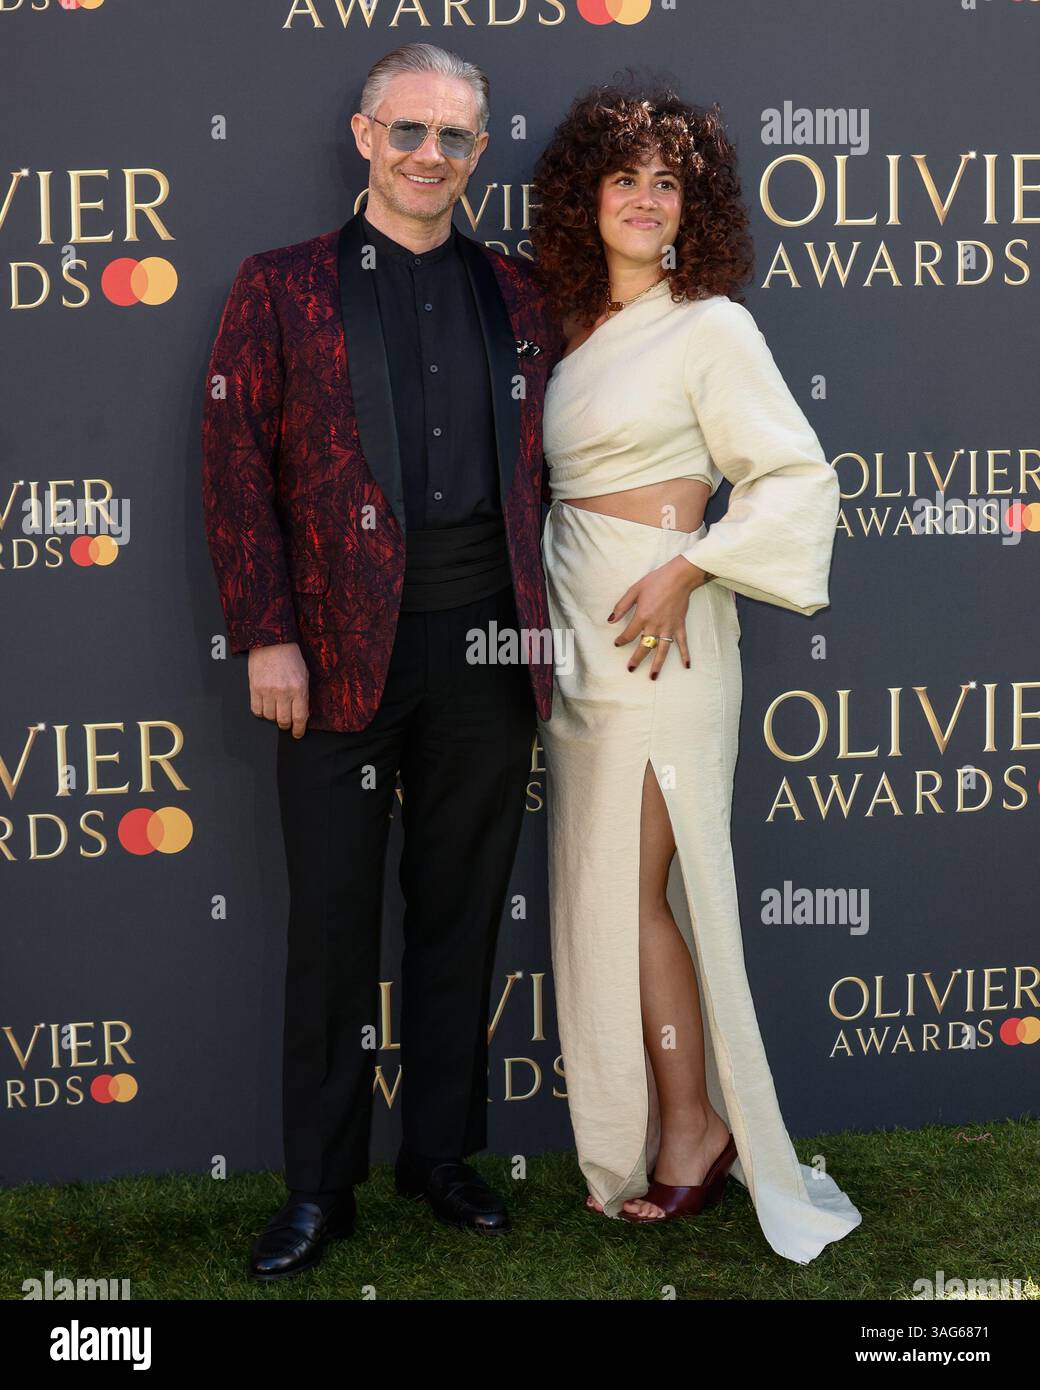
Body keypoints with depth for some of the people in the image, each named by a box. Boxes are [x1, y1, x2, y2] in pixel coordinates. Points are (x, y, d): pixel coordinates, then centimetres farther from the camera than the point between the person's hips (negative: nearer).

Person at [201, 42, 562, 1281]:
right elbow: (235, 468, -2)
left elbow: (541, 466, 15)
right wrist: (267, 637, -9)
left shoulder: (517, 296, 12)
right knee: (333, 925, 4)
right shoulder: (281, 287, 3)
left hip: (488, 647, 3)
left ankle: (441, 1154, 26)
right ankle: (319, 1188, 16)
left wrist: (543, 619, 6)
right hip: (343, 651, -3)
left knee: (460, 914, 11)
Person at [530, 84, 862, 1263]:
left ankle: (692, 1125, 9)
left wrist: (685, 570, -16)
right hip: (578, 635, 7)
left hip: (656, 635, -7)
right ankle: (639, 1129, 20)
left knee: (624, 892, -5)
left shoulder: (710, 327, -7)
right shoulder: (579, 330, 14)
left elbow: (798, 479, -9)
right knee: (594, 888, 9)